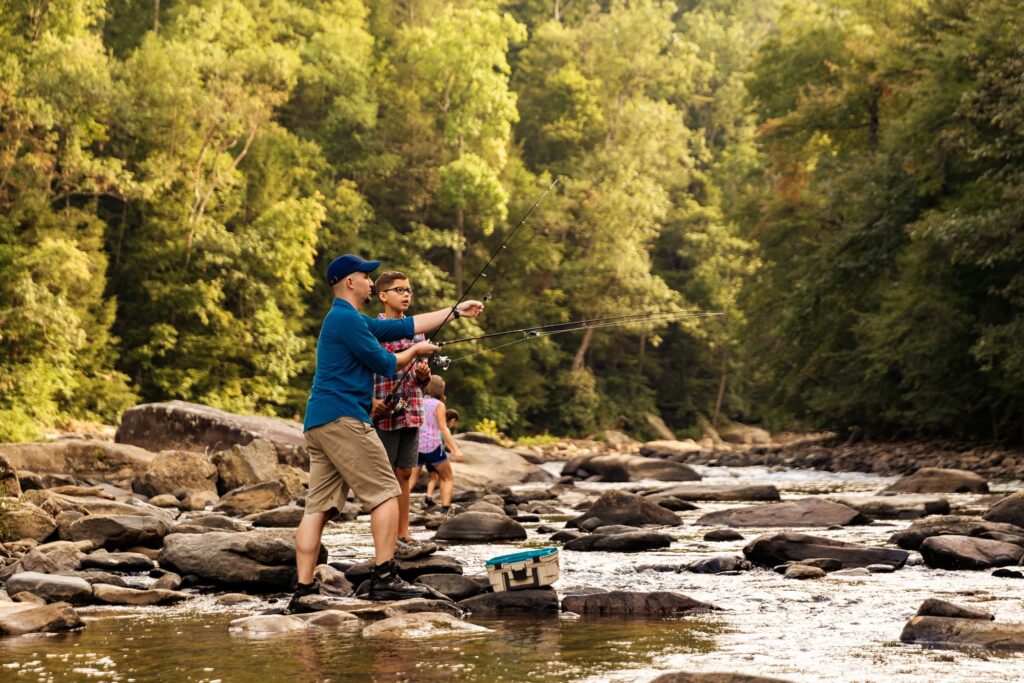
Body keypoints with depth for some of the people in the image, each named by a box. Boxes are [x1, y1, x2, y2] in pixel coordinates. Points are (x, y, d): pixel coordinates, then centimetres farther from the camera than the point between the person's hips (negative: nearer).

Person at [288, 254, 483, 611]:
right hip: (343, 419, -10)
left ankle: (303, 591, -1)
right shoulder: (346, 319, -9)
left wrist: (456, 311, 24)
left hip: (318, 423, 10)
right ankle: (385, 577, -10)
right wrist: (416, 351, 12)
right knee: (385, 493, -6)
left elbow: (405, 326, 24)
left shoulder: (350, 320, 24)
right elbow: (384, 364, -7)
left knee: (317, 506, 3)